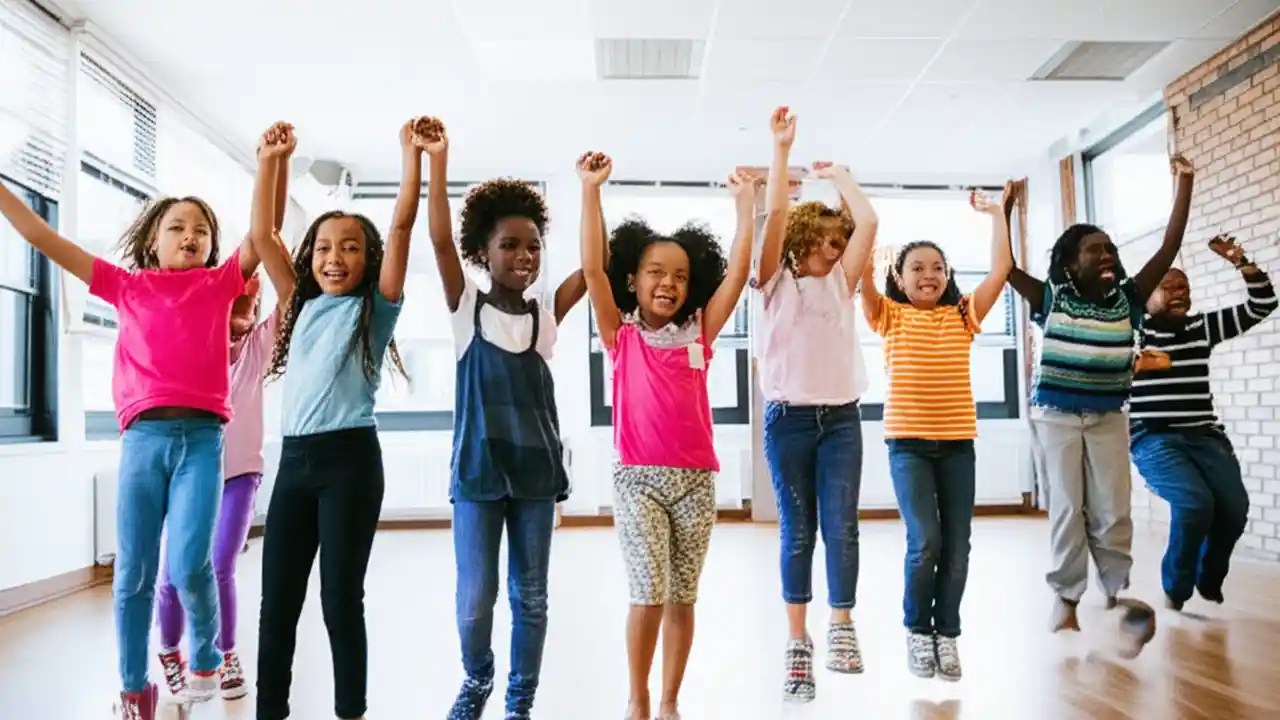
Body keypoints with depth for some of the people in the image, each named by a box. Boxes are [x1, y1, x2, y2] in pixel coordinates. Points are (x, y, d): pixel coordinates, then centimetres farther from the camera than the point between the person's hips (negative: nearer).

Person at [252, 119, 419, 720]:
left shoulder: (377, 305, 3)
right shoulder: (302, 305, 15)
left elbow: (401, 225, -5)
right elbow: (262, 235, 15)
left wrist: (412, 154, -7)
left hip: (350, 457, -4)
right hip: (294, 457, 5)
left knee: (341, 596, 2)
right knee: (277, 598, 9)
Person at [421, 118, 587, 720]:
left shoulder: (546, 314, 4)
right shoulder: (466, 308, 0)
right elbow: (440, 240, -11)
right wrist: (437, 162, -19)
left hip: (535, 469, 2)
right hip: (478, 469, -1)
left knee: (530, 597, 10)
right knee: (475, 597, 4)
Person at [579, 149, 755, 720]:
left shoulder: (698, 332, 6)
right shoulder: (620, 334, 1)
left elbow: (739, 272, 1)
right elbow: (592, 267, -10)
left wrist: (744, 201, 0)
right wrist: (591, 189, -13)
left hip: (696, 478, 3)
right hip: (637, 477, -3)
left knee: (683, 596, 9)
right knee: (648, 593, -8)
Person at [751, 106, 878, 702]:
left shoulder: (841, 283, 12)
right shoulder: (776, 281, 5)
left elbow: (868, 222, 3)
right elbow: (776, 215, -6)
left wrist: (837, 175, 14)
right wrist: (781, 149, -5)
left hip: (841, 417, 2)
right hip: (789, 418, -2)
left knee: (841, 526, -3)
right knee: (797, 530, 3)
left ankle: (841, 627, 6)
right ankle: (797, 641, 10)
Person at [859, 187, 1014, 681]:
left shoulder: (962, 316, 9)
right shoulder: (890, 316, 3)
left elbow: (1002, 269, 5)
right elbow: (861, 270, -8)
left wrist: (997, 213, 9)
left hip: (957, 442, 3)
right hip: (908, 442, -3)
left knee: (958, 545, 3)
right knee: (925, 541, -10)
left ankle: (947, 632, 19)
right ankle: (917, 628, 11)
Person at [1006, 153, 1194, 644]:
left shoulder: (1127, 300, 2)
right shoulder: (1051, 299, -4)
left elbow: (1169, 249, -2)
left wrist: (1184, 184, -5)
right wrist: (1004, 211, -16)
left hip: (1108, 418, 2)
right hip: (1054, 416, -2)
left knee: (1112, 509, 3)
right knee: (1067, 508, 1)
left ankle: (1116, 591, 17)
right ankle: (1065, 598, 9)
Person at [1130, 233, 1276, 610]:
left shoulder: (1202, 328, 14)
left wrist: (1241, 262, 0)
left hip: (1205, 437, 5)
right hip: (1153, 439, -4)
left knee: (1234, 508, -17)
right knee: (1195, 503, -27)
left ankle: (1208, 586, 10)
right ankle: (1175, 590, -3)